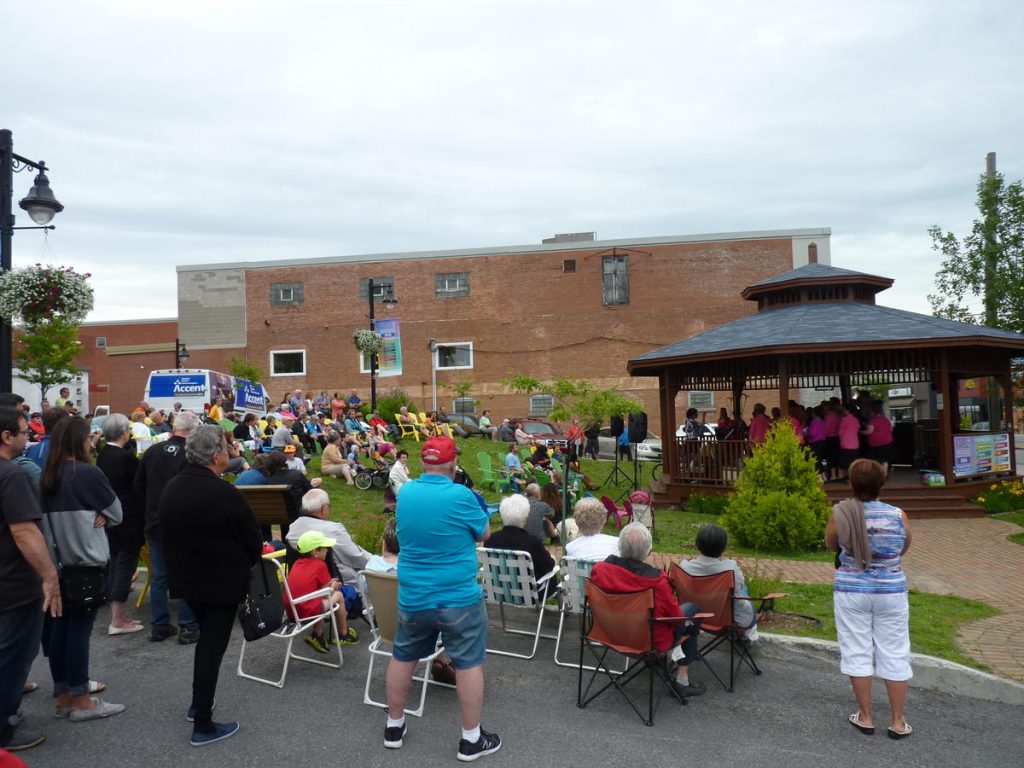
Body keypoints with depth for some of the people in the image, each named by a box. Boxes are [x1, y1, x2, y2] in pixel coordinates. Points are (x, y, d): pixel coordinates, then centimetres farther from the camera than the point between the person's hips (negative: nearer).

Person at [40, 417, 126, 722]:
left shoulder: (45, 477, 5)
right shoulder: (89, 474, -15)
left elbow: (46, 516, 16)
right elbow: (117, 514, -6)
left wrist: (74, 521, 6)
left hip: (56, 562, 7)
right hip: (86, 561, -7)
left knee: (58, 627, 12)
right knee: (79, 628, -1)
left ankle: (63, 697, 23)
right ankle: (81, 702, 8)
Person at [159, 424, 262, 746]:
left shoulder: (171, 488, 0)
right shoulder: (225, 494, -23)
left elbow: (169, 533, 10)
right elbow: (252, 538, -14)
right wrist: (247, 564, 7)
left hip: (185, 576, 8)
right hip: (222, 581, -8)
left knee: (206, 638, 25)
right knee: (212, 646, 2)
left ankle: (198, 705, 35)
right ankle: (203, 726, 11)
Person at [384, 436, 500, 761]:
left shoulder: (406, 493, -2)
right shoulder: (461, 495, -18)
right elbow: (484, 534, -2)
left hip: (412, 596, 5)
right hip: (459, 598, -5)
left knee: (403, 658, 20)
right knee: (468, 664, 8)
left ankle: (394, 726, 34)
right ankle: (471, 739, 18)